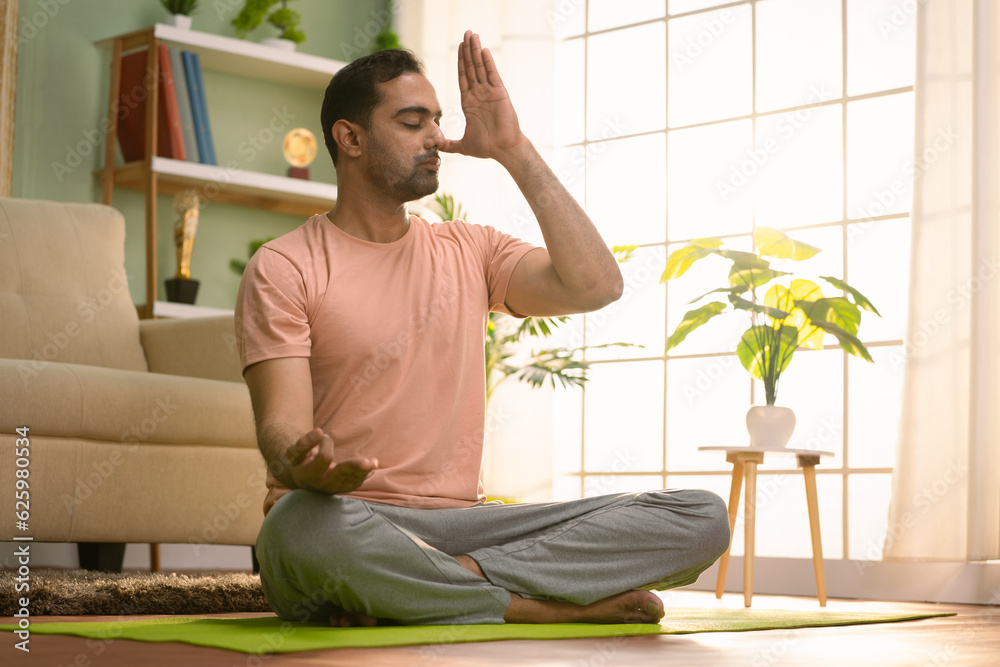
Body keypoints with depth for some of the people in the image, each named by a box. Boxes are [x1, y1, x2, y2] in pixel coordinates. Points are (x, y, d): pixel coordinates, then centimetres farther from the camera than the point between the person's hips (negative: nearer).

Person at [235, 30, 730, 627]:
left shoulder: (469, 251, 16)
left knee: (702, 517, -13)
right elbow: (282, 425, -9)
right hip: (345, 523, -4)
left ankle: (462, 579, -25)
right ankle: (554, 606, -25)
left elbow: (595, 286, 0)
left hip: (457, 523, 4)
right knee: (308, 526, -44)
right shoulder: (284, 269, 2)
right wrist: (306, 467, -35)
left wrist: (514, 151, 3)